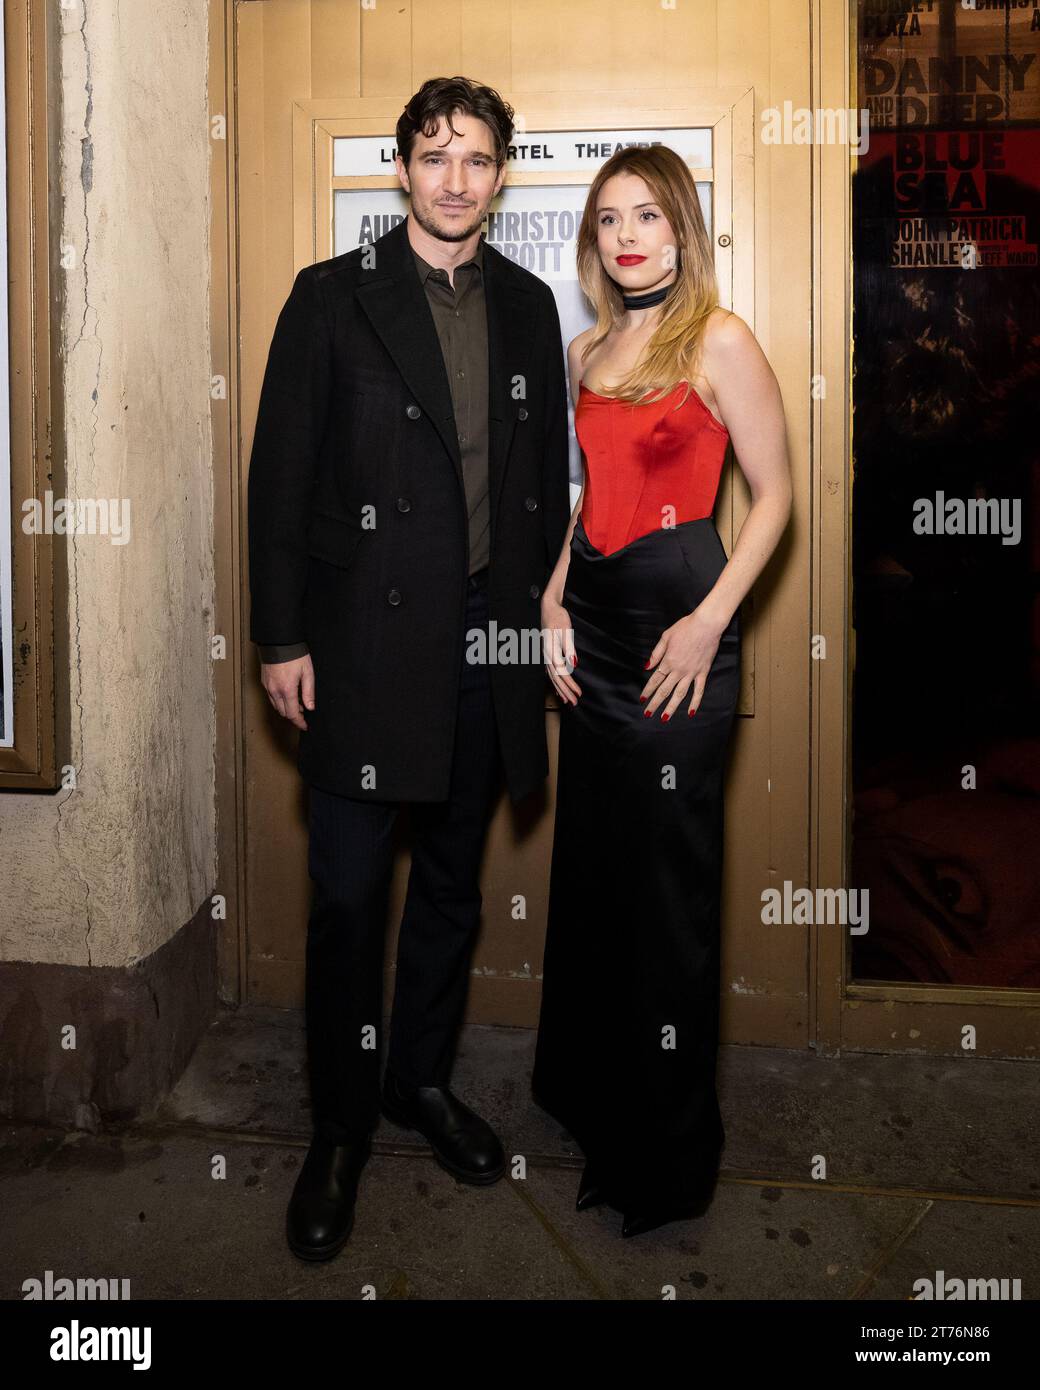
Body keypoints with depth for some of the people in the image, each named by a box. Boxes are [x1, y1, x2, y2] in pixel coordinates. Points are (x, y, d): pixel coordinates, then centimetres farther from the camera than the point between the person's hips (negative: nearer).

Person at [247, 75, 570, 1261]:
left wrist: (548, 604, 8)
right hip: (369, 636, -4)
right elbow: (281, 476, -4)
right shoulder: (331, 297, -2)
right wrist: (281, 638, -8)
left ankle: (421, 1077, 34)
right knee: (349, 894, 1)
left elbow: (548, 470, 14)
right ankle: (338, 1129, 18)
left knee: (451, 882, 15)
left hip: (489, 634, 4)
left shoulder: (527, 305, 10)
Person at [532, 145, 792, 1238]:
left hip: (679, 622, -7)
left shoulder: (719, 341, -6)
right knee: (590, 869, 14)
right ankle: (596, 1098, 34)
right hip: (591, 621, 7)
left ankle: (669, 1156, 17)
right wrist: (552, 602, 9)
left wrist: (710, 621, -15)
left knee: (667, 881, 0)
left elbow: (772, 496, -6)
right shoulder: (585, 351, 13)